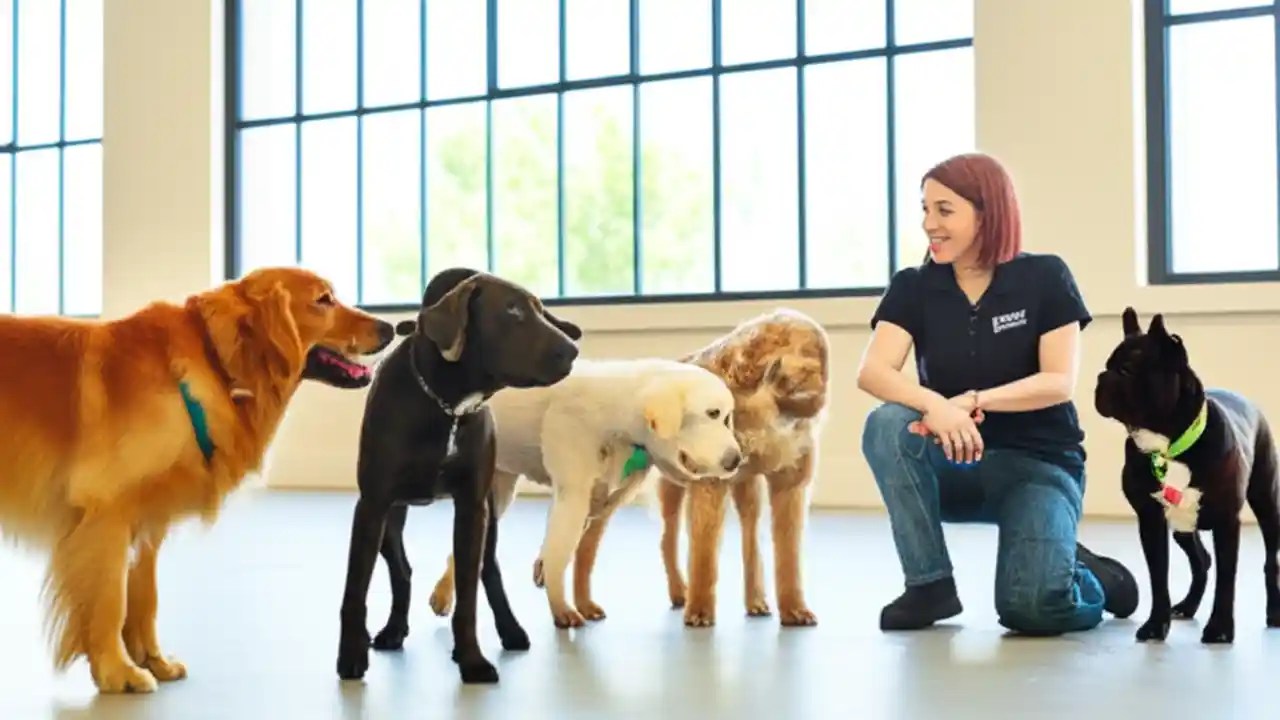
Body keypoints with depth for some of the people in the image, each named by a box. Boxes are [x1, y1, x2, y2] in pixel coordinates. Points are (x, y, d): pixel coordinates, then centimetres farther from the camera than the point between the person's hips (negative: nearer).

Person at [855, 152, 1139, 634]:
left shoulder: (1044, 278, -6)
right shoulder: (913, 288, -1)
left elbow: (1059, 382, -14)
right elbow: (872, 371, -17)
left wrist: (973, 401, -29)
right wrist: (934, 404, -38)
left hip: (1036, 462, -3)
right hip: (953, 463, 3)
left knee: (1030, 607, -26)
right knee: (887, 425, -30)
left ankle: (1096, 578, 12)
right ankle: (930, 584, -17)